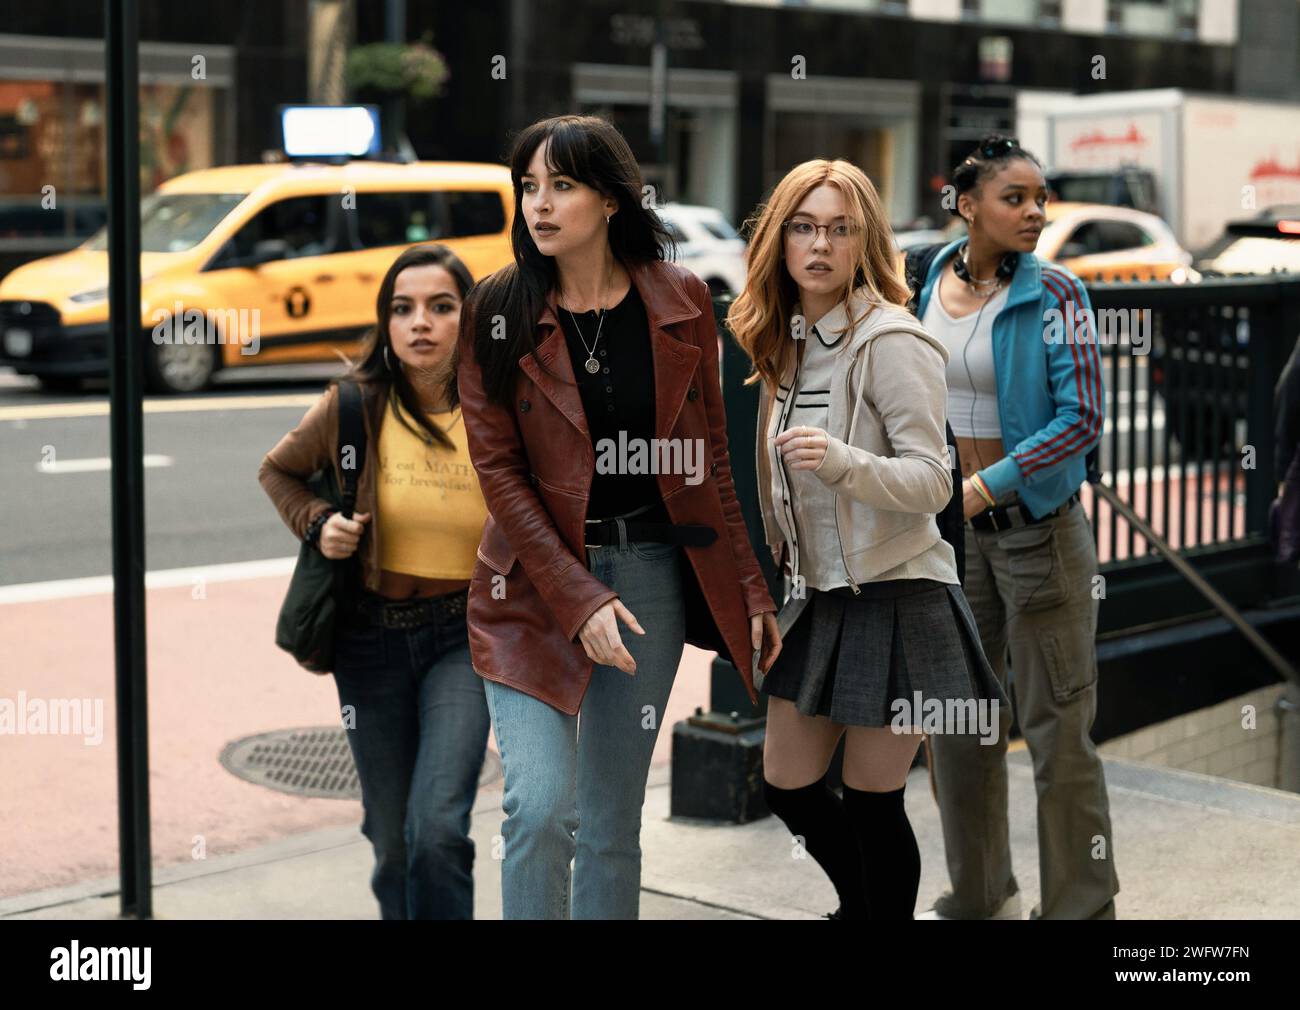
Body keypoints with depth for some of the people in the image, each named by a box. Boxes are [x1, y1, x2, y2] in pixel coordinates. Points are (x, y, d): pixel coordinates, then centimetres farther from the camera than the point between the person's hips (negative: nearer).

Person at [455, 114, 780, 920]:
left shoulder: (681, 301, 0)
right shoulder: (498, 312, -5)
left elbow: (711, 456, 7)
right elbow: (499, 469, -7)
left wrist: (750, 587, 6)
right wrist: (578, 598, -16)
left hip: (651, 572, 2)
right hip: (536, 582, -1)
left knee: (613, 824, 7)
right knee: (541, 808, -14)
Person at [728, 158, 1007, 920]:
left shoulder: (891, 341, -15)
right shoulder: (788, 342, 9)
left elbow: (934, 482, -20)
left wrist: (841, 460, -34)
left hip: (895, 599, -8)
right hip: (820, 599, 8)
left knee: (872, 803, -1)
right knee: (789, 789, 14)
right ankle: (864, 904, 38)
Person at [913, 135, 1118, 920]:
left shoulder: (1054, 294, -12)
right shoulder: (931, 283, 2)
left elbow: (1084, 418, -18)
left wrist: (983, 487, -23)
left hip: (1037, 526, -5)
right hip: (951, 530, 6)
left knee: (1057, 729, -1)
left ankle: (1081, 906, 12)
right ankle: (979, 897, 32)